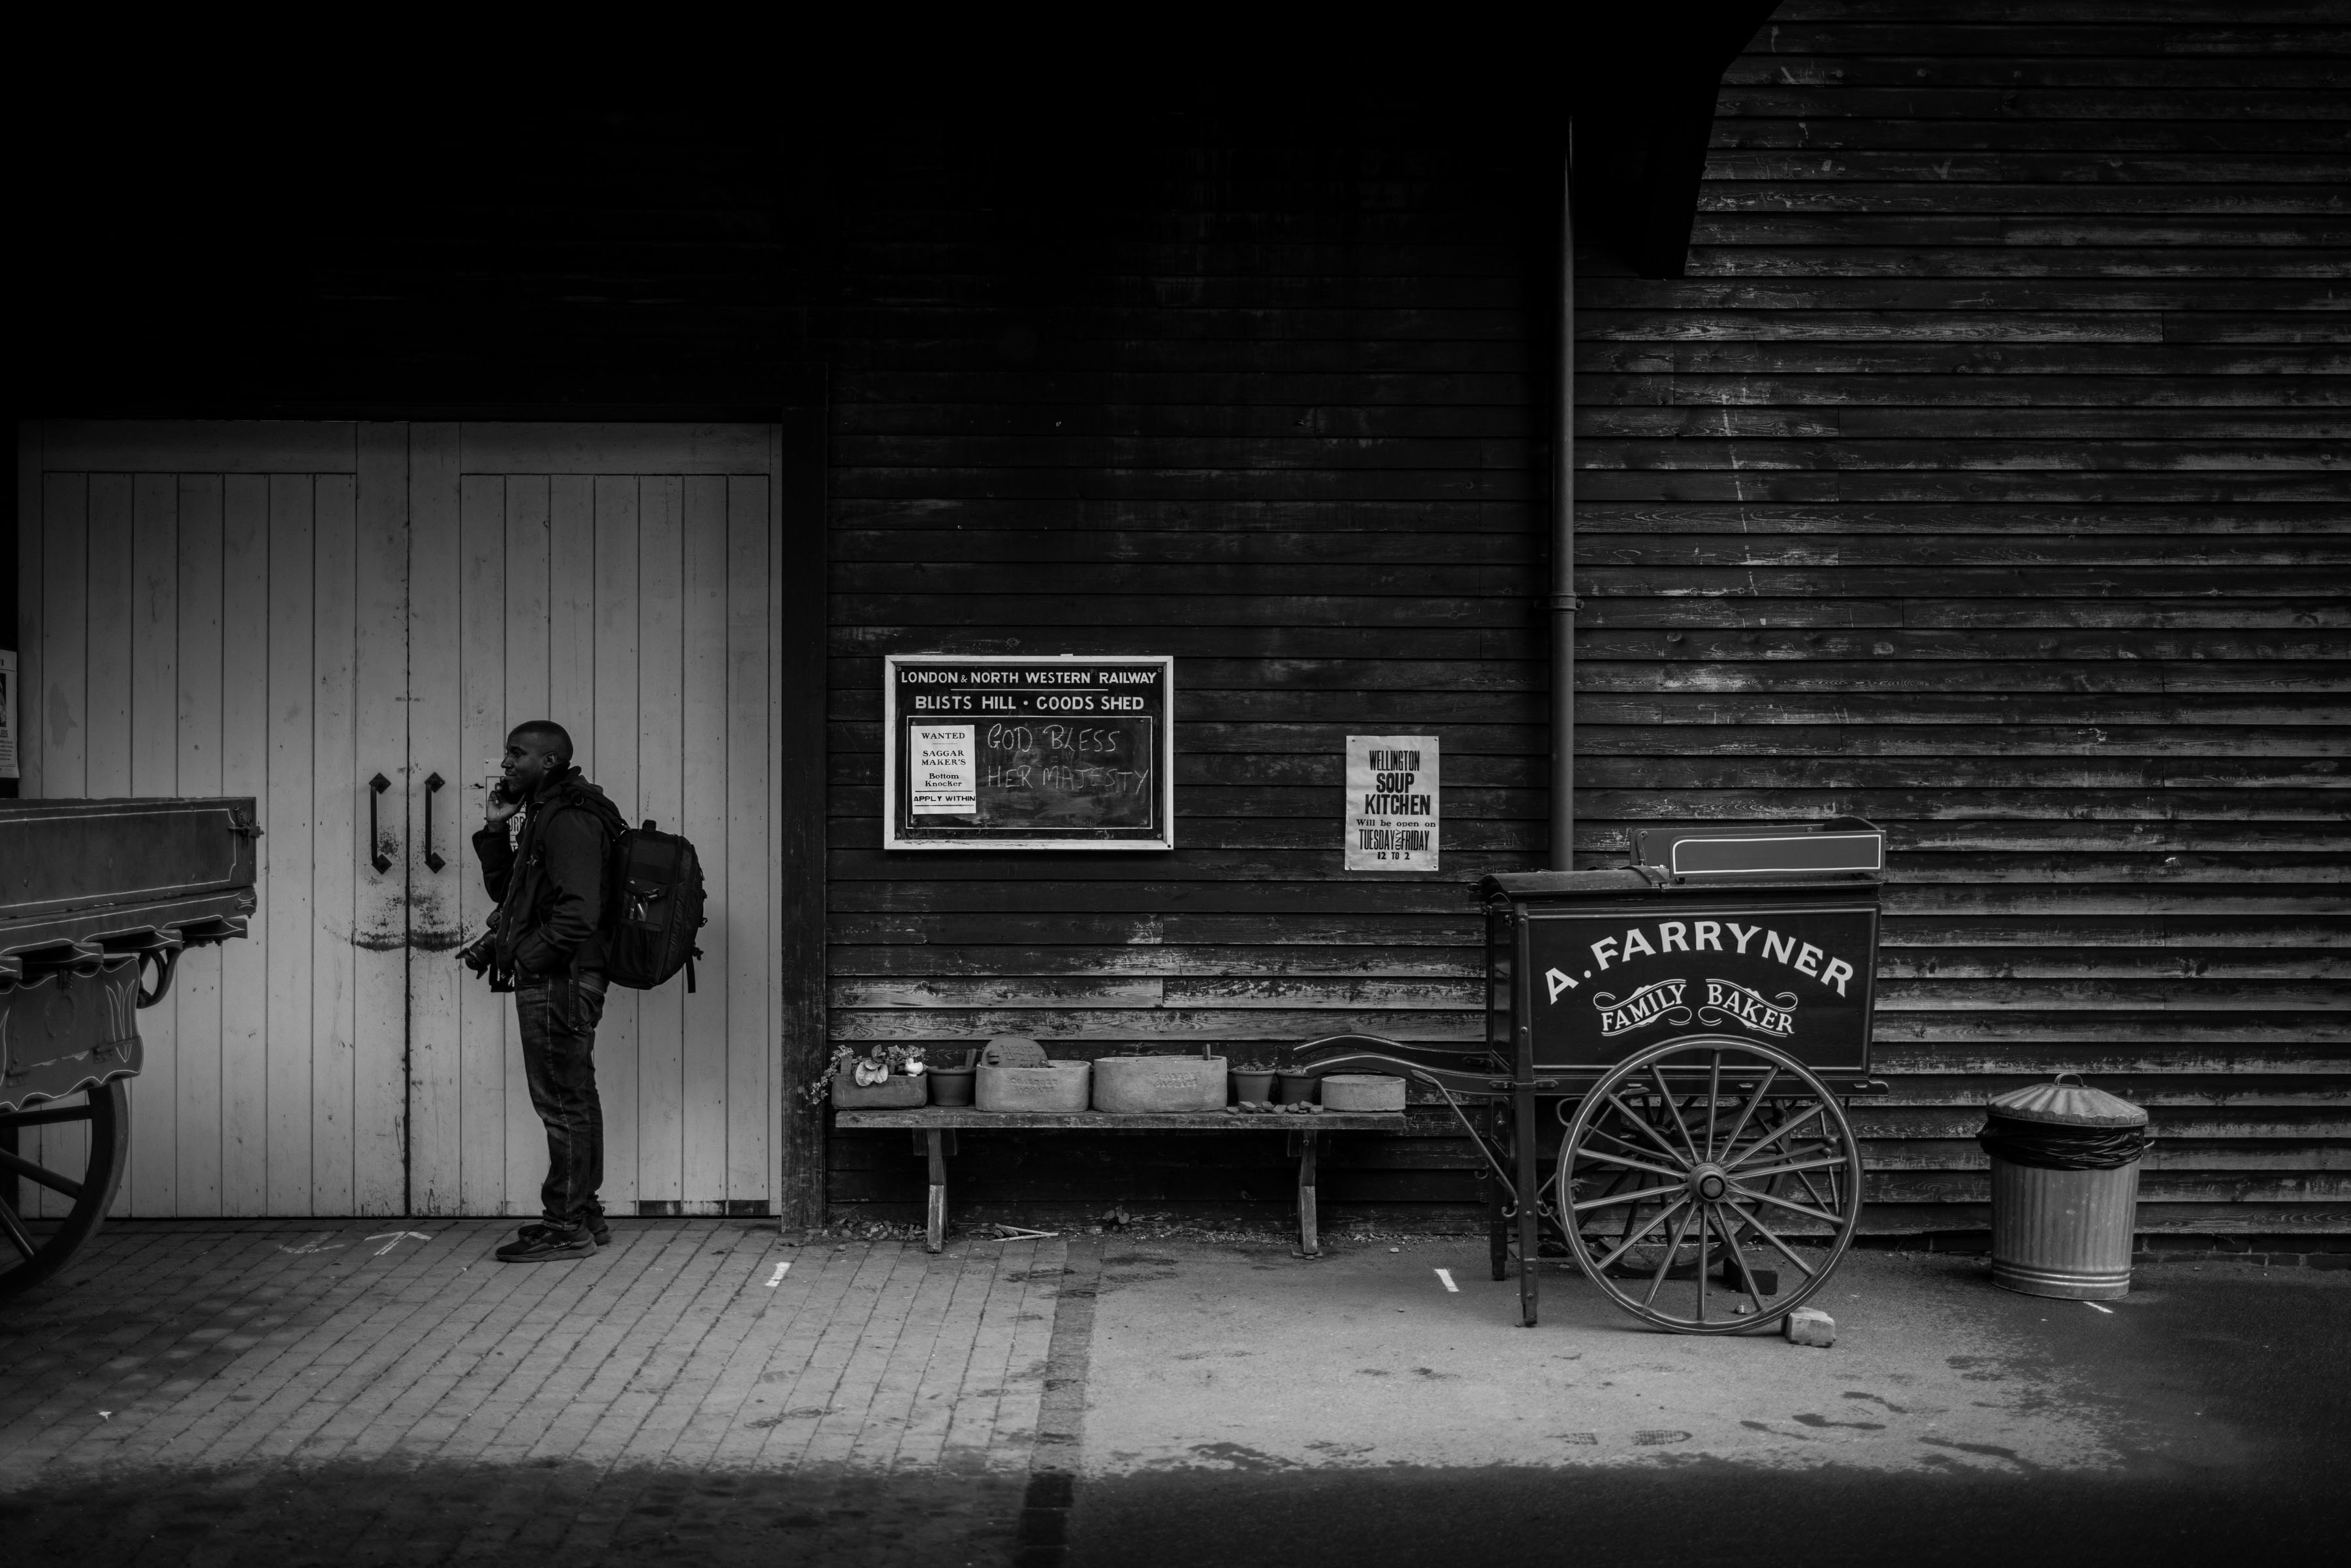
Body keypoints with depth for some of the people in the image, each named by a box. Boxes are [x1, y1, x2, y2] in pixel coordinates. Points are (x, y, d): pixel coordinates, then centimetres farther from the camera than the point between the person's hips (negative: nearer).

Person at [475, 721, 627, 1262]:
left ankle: (567, 1226, -2)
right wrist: (495, 829, 11)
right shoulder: (547, 816, 18)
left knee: (563, 1104, -6)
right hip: (558, 981, 11)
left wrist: (529, 955, -18)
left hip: (557, 981, -11)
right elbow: (503, 889, 21)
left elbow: (579, 911, -24)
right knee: (574, 1101, 14)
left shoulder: (569, 820, -15)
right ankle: (583, 1215, 22)